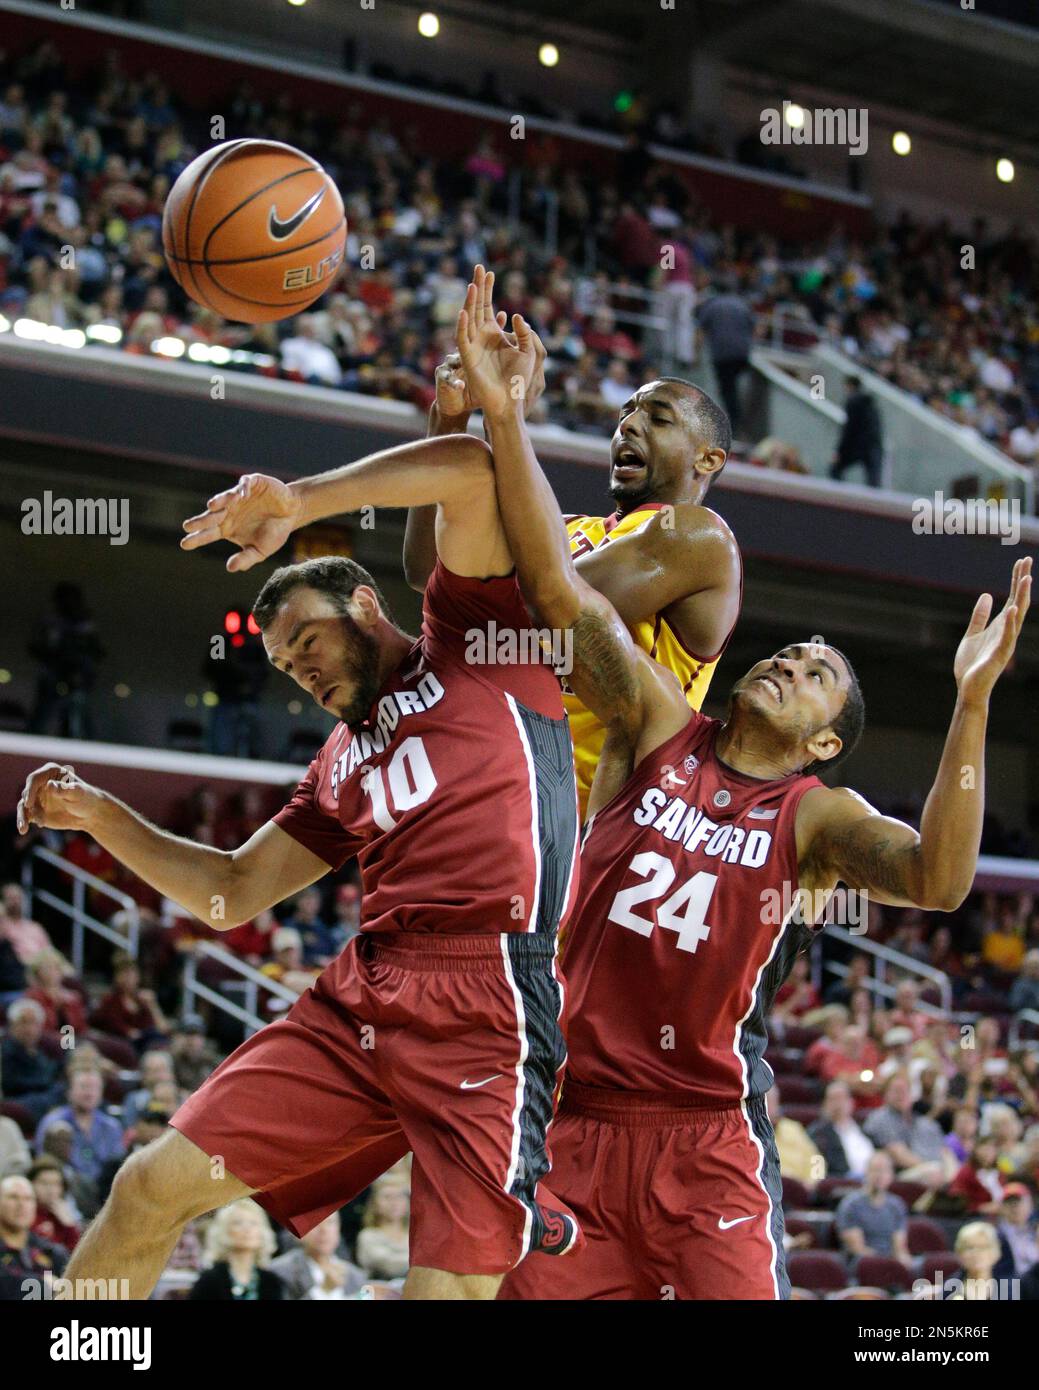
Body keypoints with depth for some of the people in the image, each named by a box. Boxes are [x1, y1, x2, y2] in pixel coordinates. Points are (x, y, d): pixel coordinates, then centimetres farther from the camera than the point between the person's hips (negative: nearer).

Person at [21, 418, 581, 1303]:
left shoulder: (470, 645, 8)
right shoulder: (342, 763, 27)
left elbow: (469, 469, -5)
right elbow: (235, 890, 29)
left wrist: (298, 502, -5)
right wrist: (102, 817, 20)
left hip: (487, 1010, -7)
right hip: (357, 1002, 7)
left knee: (451, 1287, -15)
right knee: (154, 1185, 2)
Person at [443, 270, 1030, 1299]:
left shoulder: (815, 816, 3)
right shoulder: (659, 726, 8)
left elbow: (936, 880, -18)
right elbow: (558, 587, -2)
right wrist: (503, 415, -11)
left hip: (706, 1136, -2)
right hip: (578, 1119, 2)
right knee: (536, 1291, -1)